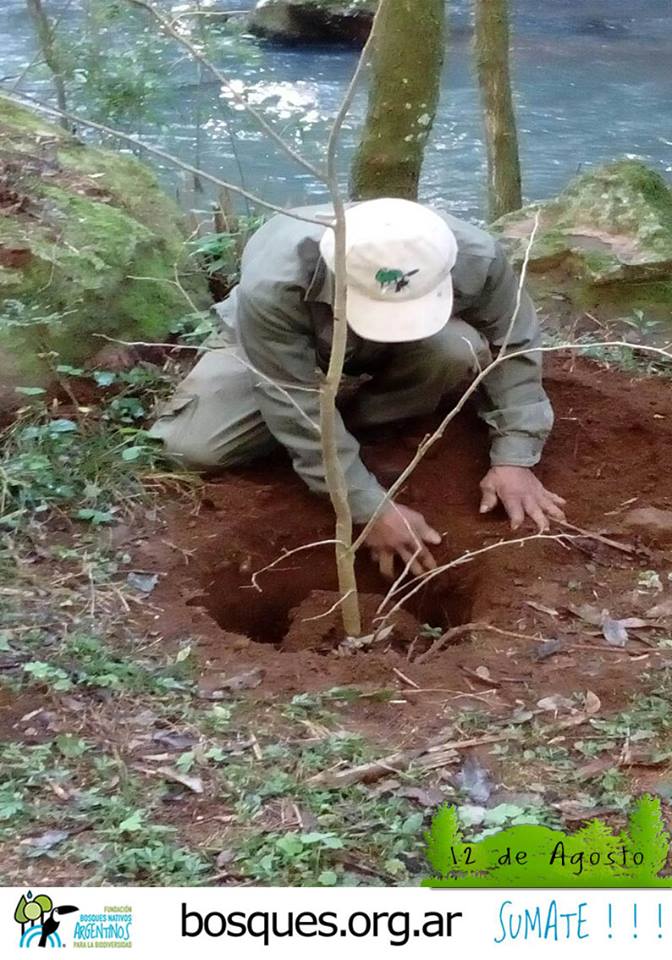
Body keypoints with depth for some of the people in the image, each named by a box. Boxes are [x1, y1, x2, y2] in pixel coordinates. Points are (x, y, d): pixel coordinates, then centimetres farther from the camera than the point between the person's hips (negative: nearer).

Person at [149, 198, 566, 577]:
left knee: (460, 350, -31)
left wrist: (514, 458, -26)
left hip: (390, 360, 1)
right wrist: (372, 509, -36)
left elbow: (515, 348, -18)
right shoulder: (272, 283, -43)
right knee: (194, 444, -22)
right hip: (271, 345, -1)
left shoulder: (475, 257, -34)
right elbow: (297, 405, -37)